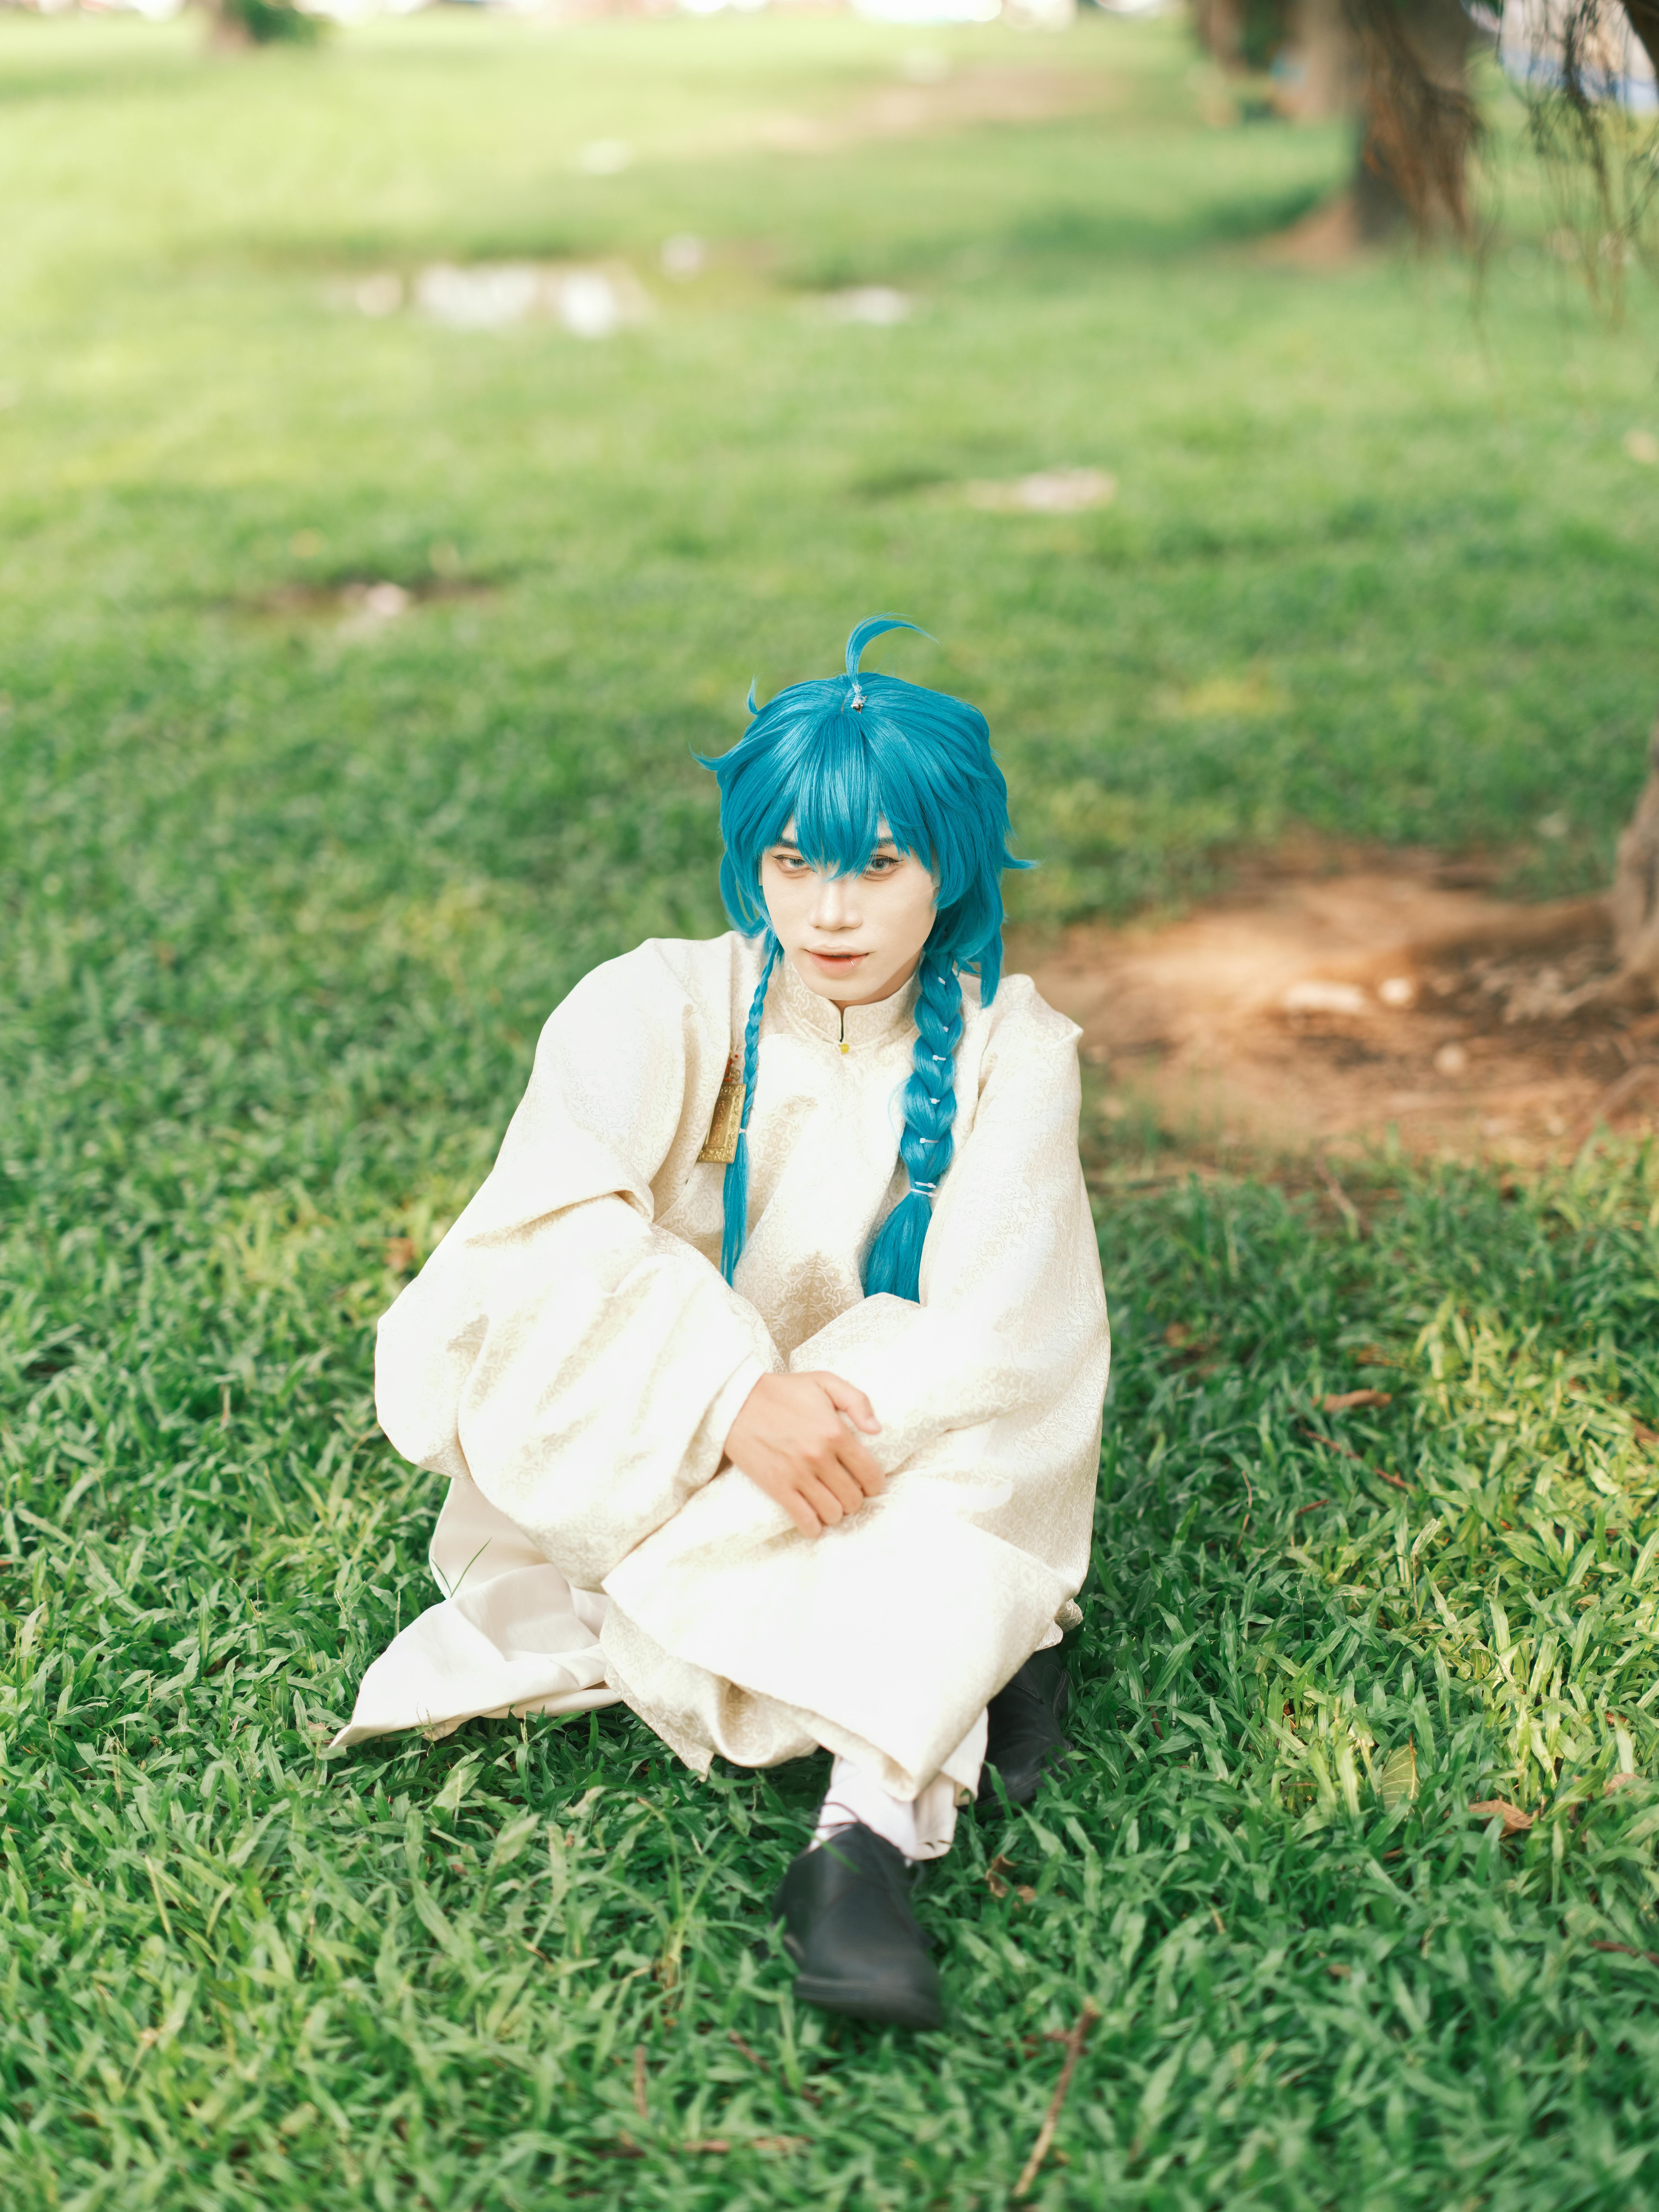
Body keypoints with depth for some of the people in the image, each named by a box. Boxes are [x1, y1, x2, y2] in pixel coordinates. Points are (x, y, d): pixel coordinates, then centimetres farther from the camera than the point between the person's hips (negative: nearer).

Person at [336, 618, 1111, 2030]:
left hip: (923, 1479, 0)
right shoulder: (659, 1011, -10)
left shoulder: (1007, 1051, -8)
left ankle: (865, 1837, -42)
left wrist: (835, 1427, -34)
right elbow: (553, 1231, -26)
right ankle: (982, 1652, -20)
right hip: (630, 1475, 0)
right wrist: (733, 1400, -40)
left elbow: (989, 1327, -21)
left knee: (970, 1403, -31)